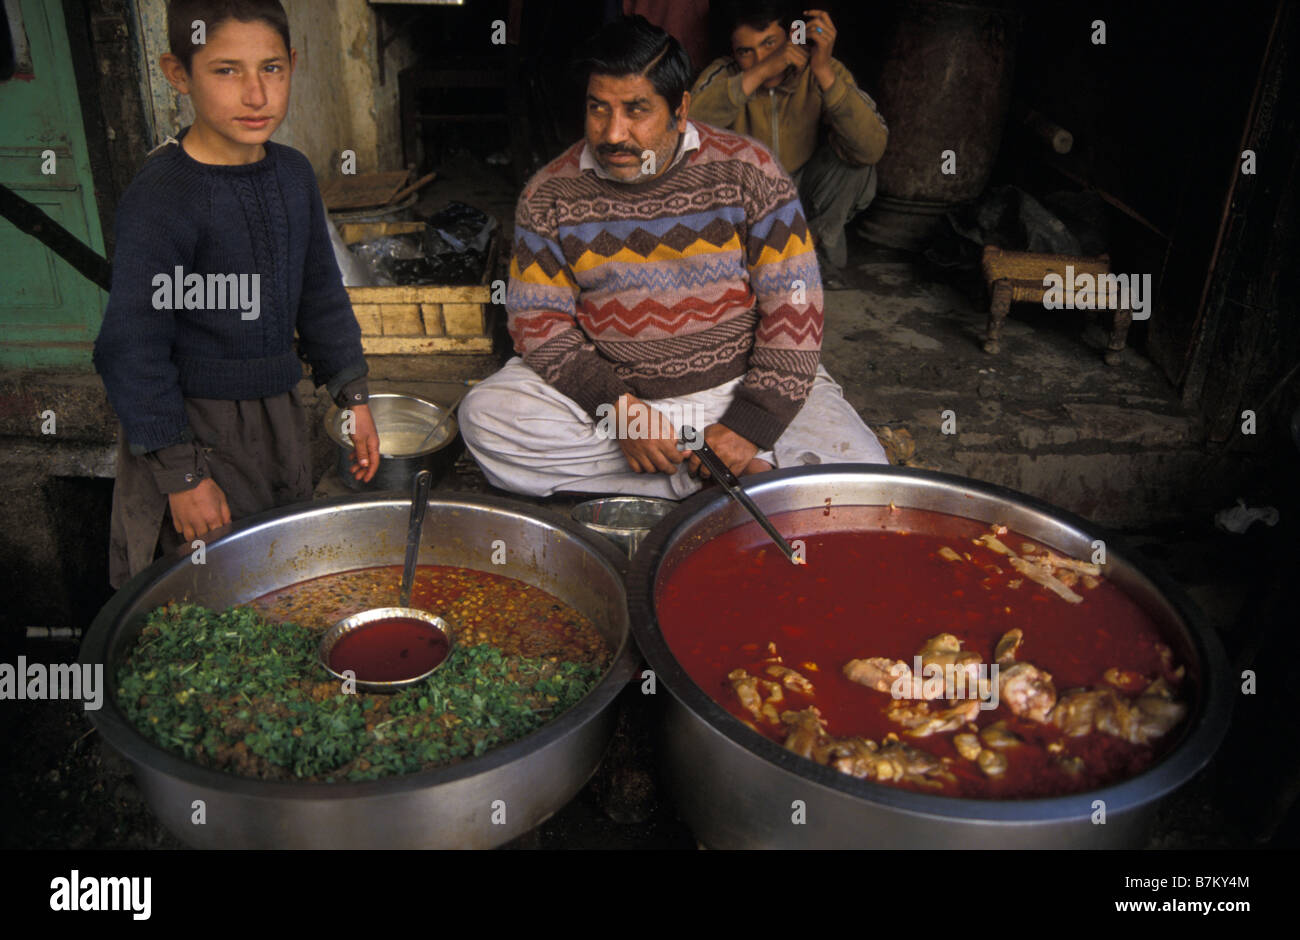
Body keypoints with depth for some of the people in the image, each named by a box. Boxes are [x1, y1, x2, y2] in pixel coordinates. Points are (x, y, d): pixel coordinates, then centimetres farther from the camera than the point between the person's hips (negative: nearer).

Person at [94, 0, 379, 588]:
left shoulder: (293, 174, 1)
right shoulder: (158, 198, -19)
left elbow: (321, 294, 12)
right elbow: (132, 351, -17)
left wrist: (354, 399, 11)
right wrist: (183, 474, -15)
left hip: (278, 411, 7)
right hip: (195, 424, -6)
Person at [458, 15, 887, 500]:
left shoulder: (747, 172, -8)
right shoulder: (549, 195, -4)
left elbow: (794, 305, -8)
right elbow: (537, 319, -3)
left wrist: (749, 425, -17)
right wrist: (618, 408, -18)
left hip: (738, 383, -2)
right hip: (600, 388, 3)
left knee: (857, 467, -23)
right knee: (483, 415, -23)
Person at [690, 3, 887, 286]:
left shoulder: (825, 71, -18)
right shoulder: (723, 74, -18)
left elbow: (872, 148, -34)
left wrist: (824, 71, -41)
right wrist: (759, 72, -42)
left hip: (803, 190, 0)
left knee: (855, 152, -26)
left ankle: (820, 251, -6)